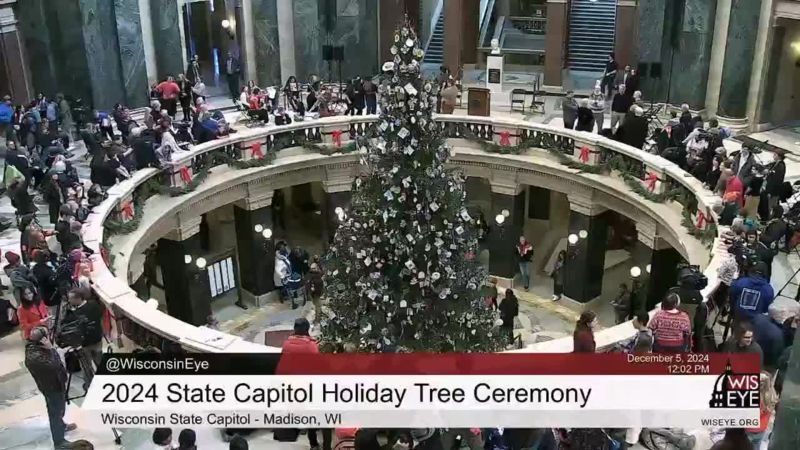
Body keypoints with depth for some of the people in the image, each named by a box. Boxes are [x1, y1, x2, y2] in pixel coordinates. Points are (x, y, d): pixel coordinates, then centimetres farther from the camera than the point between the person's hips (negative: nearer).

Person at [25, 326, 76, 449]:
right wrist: (51, 348, -37)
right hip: (52, 386, -9)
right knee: (55, 411, 7)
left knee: (59, 408, 30)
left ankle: (61, 426, 54)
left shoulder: (33, 346, -9)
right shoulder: (35, 356, -38)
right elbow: (55, 365, -39)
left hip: (53, 383, 9)